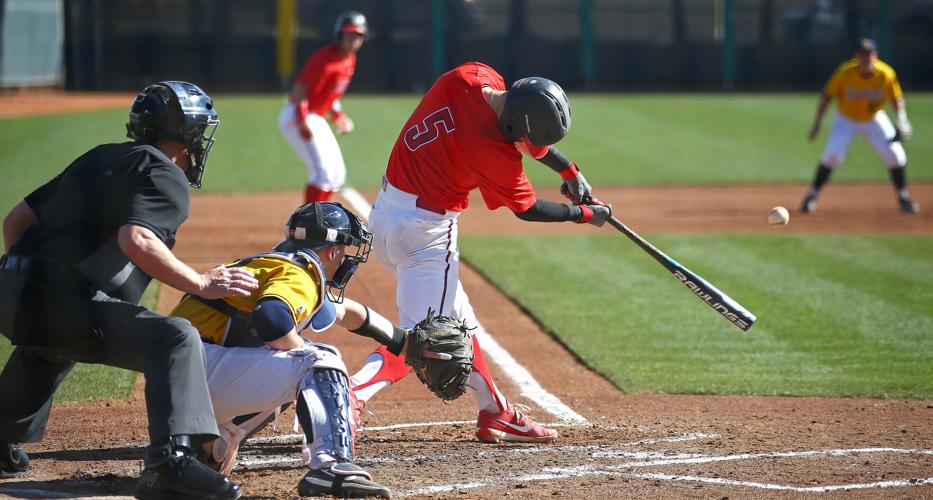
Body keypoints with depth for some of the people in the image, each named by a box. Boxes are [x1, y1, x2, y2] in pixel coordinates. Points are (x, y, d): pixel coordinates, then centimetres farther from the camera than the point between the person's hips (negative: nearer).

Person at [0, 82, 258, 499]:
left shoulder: (96, 159, 26)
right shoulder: (166, 175, 1)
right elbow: (135, 240, -20)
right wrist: (201, 284, -14)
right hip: (65, 304, -9)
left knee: (50, 346, 41)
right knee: (176, 338, -16)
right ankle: (170, 459, -36)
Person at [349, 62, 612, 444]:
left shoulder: (471, 77, -5)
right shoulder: (494, 151, -26)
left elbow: (531, 127, 15)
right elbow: (527, 209, -6)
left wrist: (569, 170, 15)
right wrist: (585, 215, 8)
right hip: (425, 232, -10)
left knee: (456, 320, 19)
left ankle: (494, 412, 29)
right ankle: (352, 394, -28)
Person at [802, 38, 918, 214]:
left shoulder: (886, 74, -21)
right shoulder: (845, 72, -23)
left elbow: (896, 99, -7)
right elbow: (827, 95, -13)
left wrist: (902, 121, -24)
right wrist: (817, 124, -16)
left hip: (874, 120, 2)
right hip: (846, 119, -2)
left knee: (895, 154, -9)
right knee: (832, 154, -18)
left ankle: (903, 198, 10)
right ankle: (812, 195, -3)